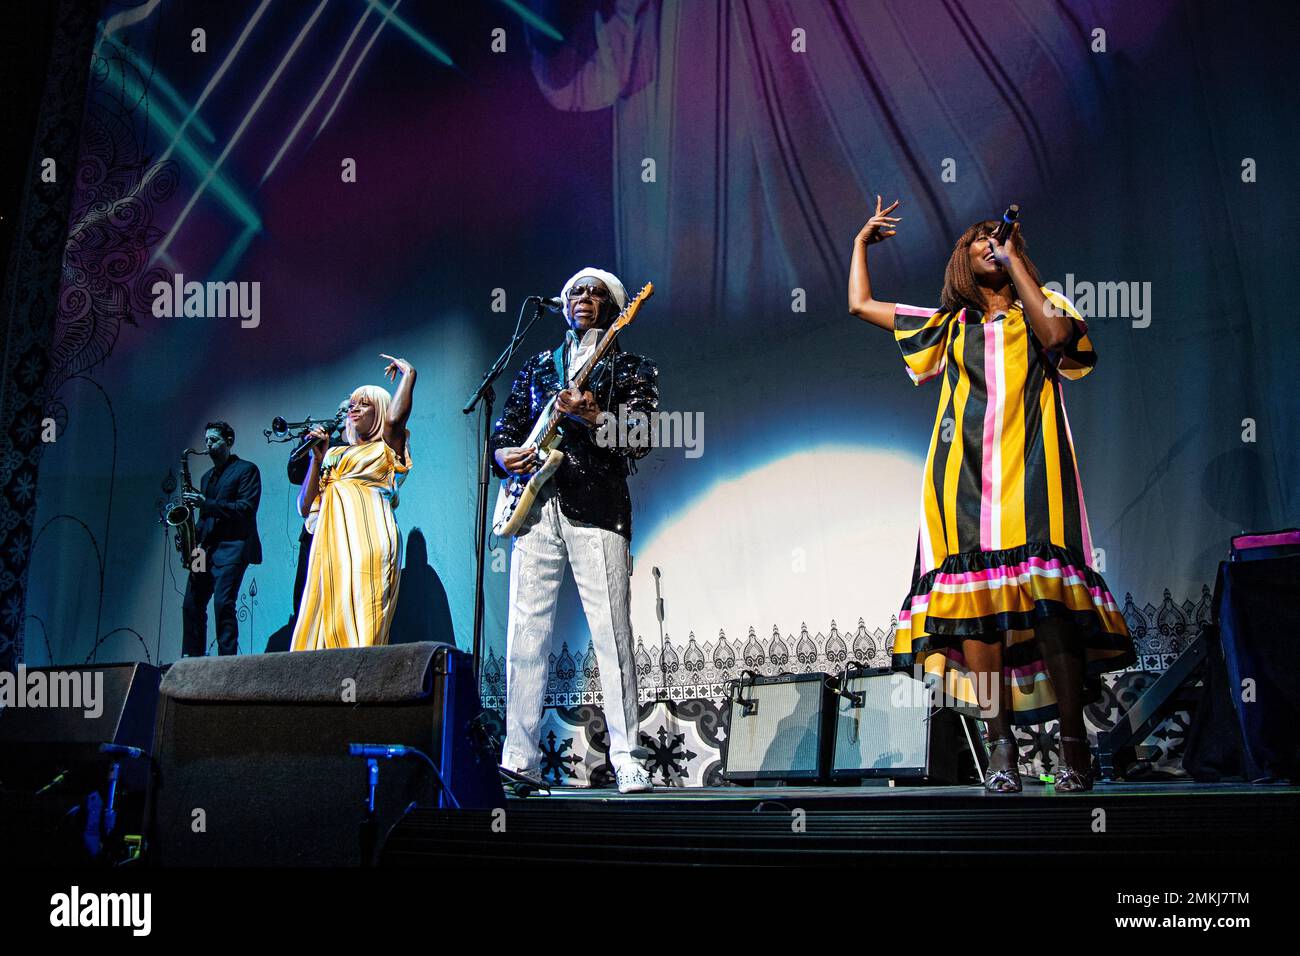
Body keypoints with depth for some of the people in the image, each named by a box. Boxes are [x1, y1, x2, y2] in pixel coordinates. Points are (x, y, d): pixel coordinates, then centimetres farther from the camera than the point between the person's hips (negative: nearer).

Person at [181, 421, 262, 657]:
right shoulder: (207, 476, 24)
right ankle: (191, 658, 6)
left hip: (232, 548, -8)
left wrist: (207, 504, -19)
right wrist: (192, 533, 5)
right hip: (206, 549, 8)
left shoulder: (246, 470, 0)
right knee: (192, 605, 2)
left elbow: (247, 508, -12)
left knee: (223, 605, -16)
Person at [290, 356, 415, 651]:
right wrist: (317, 458, 10)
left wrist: (408, 374, 3)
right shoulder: (336, 454, 26)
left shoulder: (387, 449, 12)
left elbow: (395, 417, -12)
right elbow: (305, 507, 18)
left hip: (368, 541, -5)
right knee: (325, 624, -5)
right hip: (331, 546, 5)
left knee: (359, 626, -15)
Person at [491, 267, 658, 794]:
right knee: (524, 633, -1)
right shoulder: (536, 367, 23)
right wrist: (504, 455, -1)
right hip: (536, 507, 4)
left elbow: (640, 441, -2)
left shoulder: (633, 369, 11)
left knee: (612, 634, -8)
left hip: (597, 510, -3)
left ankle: (625, 757, -3)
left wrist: (589, 418, -18)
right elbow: (505, 428, 21)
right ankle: (519, 758, 4)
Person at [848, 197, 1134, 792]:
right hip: (966, 474, 3)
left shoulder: (1039, 307, 18)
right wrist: (862, 242, 39)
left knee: (1046, 598, -17)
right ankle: (1000, 744, -11)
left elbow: (1059, 334, -7)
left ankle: (1073, 743, -15)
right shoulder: (950, 324, 26)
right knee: (974, 599, -11)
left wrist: (1015, 260, 0)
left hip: (1028, 469, -3)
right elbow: (860, 303, 32)